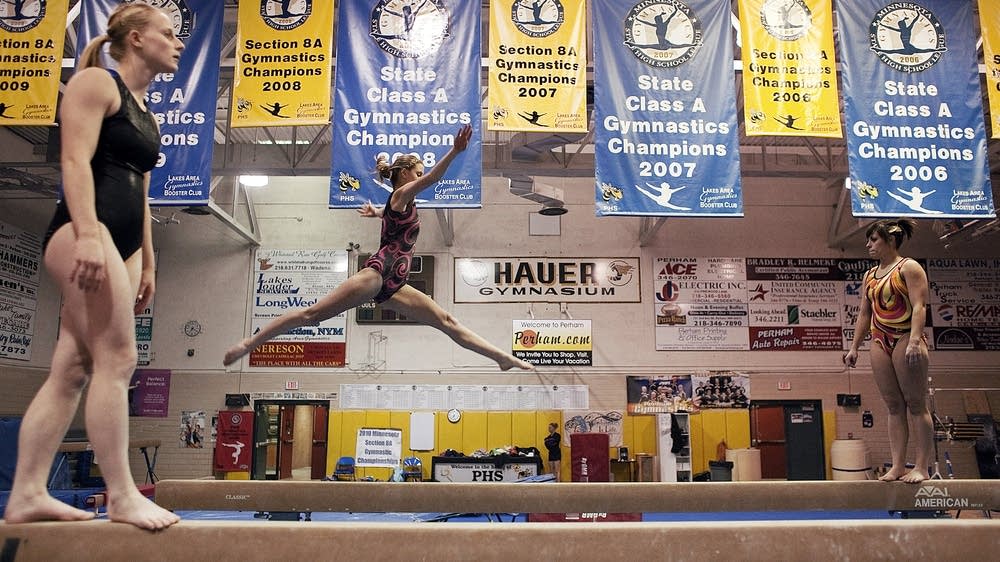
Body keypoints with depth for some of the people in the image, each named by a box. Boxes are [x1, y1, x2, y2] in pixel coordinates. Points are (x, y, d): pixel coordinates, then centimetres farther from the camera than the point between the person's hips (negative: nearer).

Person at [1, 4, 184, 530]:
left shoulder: (144, 111, 25)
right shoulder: (96, 83, 0)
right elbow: (76, 160, -13)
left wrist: (146, 263, 21)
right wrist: (88, 233, -25)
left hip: (121, 241, 9)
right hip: (85, 231, -9)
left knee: (72, 369, 4)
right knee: (116, 359, -13)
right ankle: (122, 496, -10)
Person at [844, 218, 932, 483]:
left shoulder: (909, 268, -2)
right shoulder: (870, 275, 19)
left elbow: (919, 306, -12)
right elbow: (864, 314, 19)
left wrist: (914, 341, -24)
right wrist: (854, 347, 13)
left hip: (905, 339, -7)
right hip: (880, 342, 7)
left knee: (916, 404, -3)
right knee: (894, 406, 4)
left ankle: (921, 467, -1)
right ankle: (897, 466, 4)